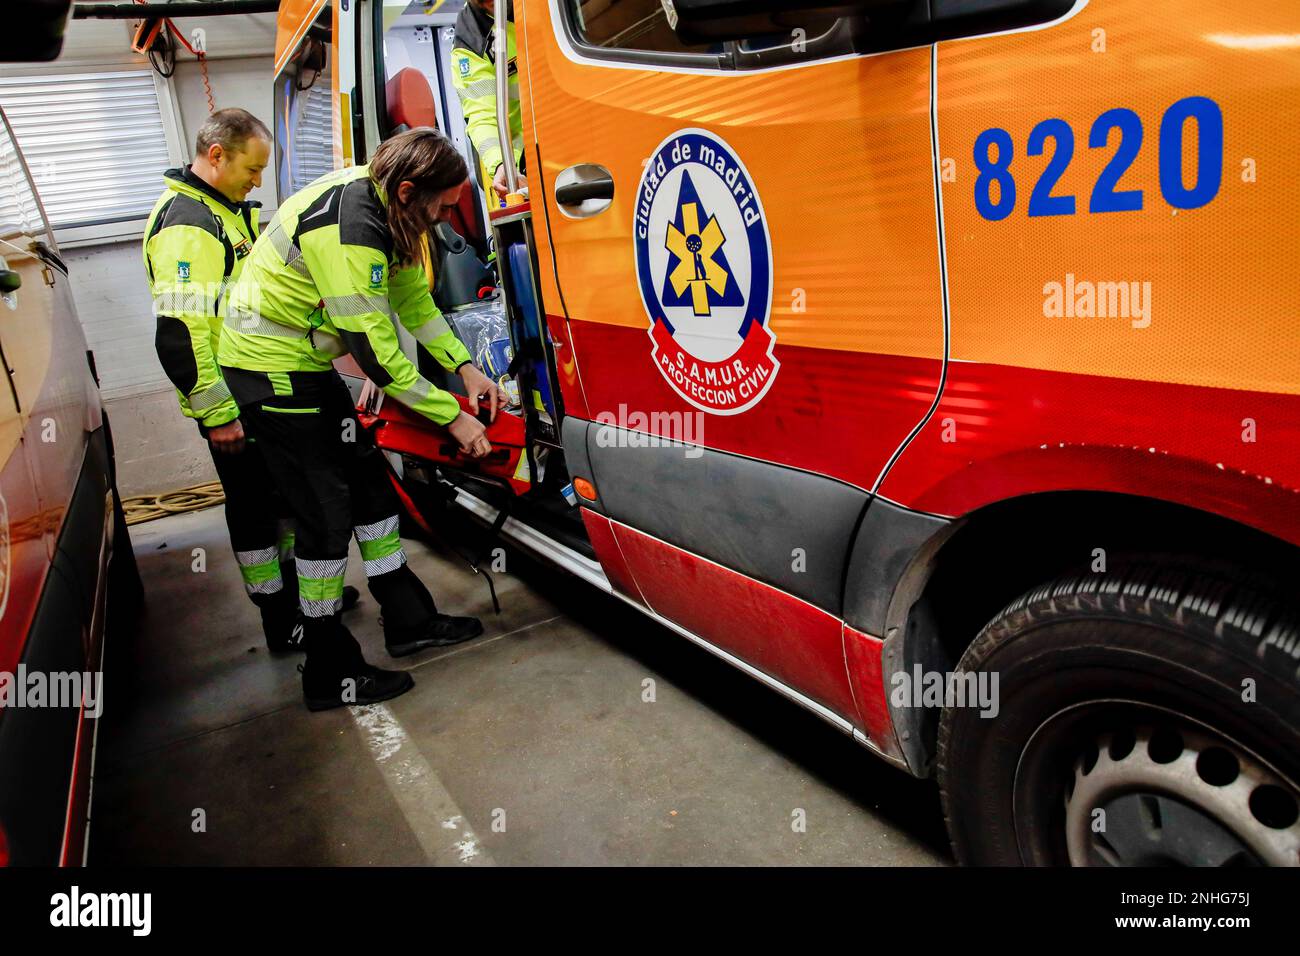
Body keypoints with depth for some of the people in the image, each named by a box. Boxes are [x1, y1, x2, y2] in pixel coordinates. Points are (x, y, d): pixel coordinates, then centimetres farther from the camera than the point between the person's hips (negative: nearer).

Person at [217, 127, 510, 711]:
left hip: (307, 361, 10)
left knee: (368, 477, 11)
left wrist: (465, 368, 0)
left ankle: (408, 620, 24)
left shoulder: (386, 207, -1)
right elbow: (375, 351, -29)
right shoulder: (345, 230, -31)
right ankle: (329, 674, 8)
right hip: (269, 365, -10)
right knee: (325, 513, -6)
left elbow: (413, 298, 9)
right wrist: (451, 416, -21)